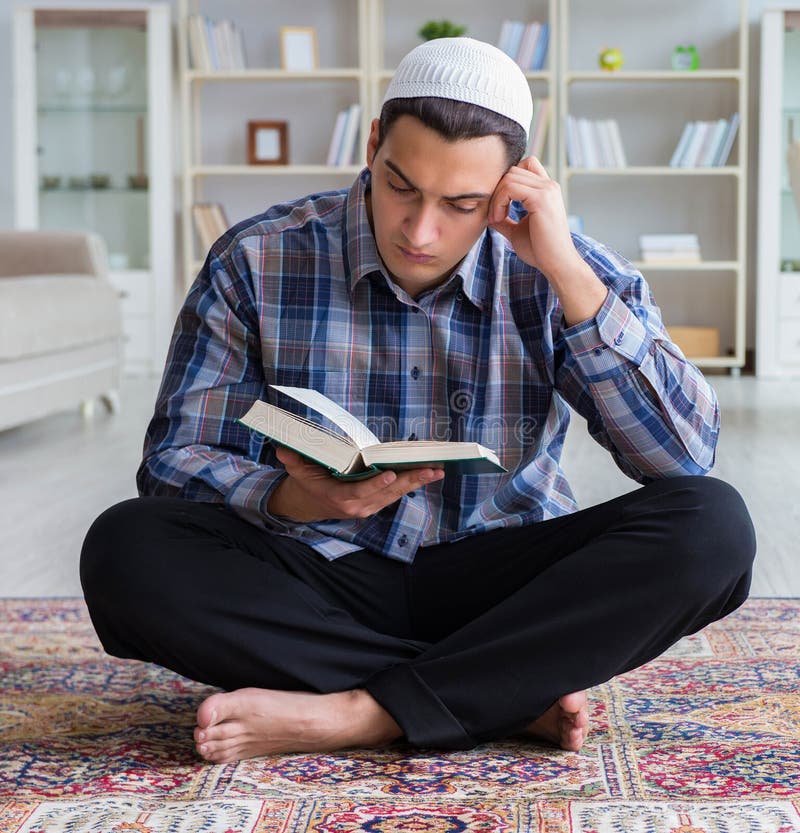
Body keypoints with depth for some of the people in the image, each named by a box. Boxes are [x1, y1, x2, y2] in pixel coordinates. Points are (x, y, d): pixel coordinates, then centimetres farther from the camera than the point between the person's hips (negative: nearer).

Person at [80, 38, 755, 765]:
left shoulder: (567, 273, -3)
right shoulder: (258, 262, -4)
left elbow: (685, 454, -12)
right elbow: (174, 458, -4)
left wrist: (566, 271, -19)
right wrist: (294, 500, -26)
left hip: (502, 589, 0)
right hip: (321, 584, 0)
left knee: (712, 526, -25)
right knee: (127, 548, -29)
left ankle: (358, 714, -26)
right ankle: (517, 694, -23)